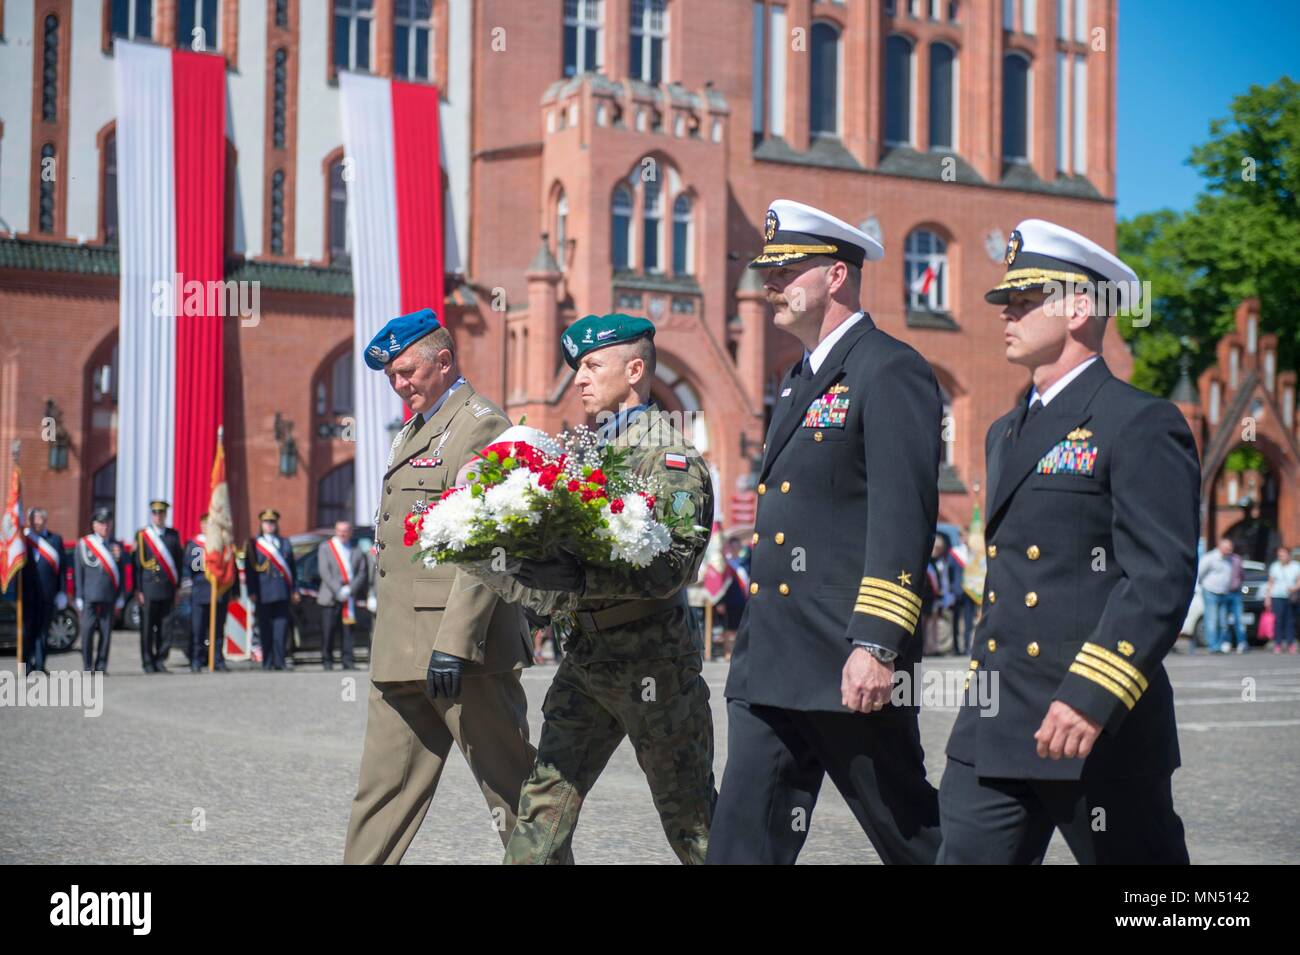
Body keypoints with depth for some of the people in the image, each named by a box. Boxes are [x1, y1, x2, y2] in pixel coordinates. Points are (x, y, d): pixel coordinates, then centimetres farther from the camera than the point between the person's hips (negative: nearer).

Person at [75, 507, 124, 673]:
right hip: (90, 597, -2)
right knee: (87, 630, -4)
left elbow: (120, 573, 12)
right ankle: (87, 666, 3)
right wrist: (79, 598, -4)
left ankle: (101, 666, 10)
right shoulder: (83, 545, 4)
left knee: (106, 632, 2)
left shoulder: (116, 546, 12)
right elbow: (78, 573, 2)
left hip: (109, 597, 2)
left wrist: (120, 598, 6)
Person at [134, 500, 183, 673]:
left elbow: (178, 561, 13)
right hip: (149, 588, -2)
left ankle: (159, 659, 12)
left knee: (163, 626, 3)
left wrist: (177, 587, 8)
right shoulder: (142, 535, 2)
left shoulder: (173, 535, 10)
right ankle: (148, 662, 8)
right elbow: (137, 564, 0)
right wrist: (138, 590, -5)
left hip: (167, 589, 2)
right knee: (147, 626, 1)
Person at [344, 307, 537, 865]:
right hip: (400, 653, 9)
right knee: (382, 792, 9)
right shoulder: (412, 433, 22)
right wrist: (389, 643, 20)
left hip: (461, 649, -9)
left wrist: (453, 643, -24)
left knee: (512, 789, -1)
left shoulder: (481, 426, -9)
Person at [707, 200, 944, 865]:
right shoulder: (799, 382, 19)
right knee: (745, 836, 5)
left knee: (909, 831, 4)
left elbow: (903, 516, -18)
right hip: (769, 663, 9)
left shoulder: (891, 372, -9)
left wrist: (876, 644, -24)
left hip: (848, 663, -9)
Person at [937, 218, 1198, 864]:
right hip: (993, 734, 7)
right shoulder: (1006, 433, 19)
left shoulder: (1142, 425, -8)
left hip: (1100, 727, -7)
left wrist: (1090, 696, -25)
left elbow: (1161, 579, -17)